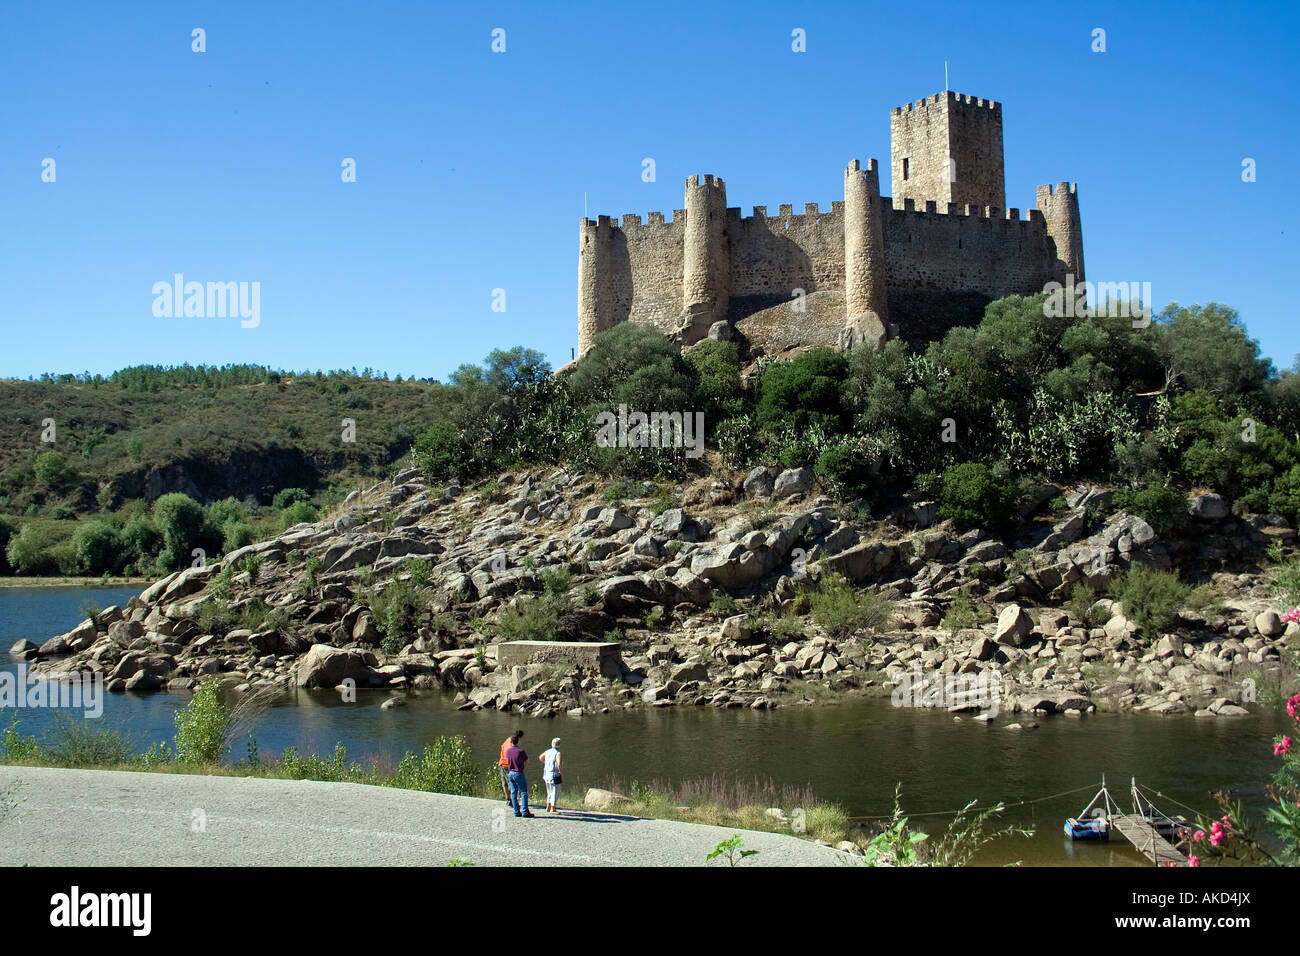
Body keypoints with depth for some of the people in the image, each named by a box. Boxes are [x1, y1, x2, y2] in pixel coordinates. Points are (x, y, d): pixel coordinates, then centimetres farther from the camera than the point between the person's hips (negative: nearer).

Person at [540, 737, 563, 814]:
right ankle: (552, 809, 2)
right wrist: (559, 770, -13)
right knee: (555, 793, 1)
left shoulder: (548, 752, 3)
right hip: (554, 775, -7)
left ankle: (548, 807, 30)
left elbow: (541, 757, 20)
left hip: (547, 774, 7)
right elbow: (559, 764, -31)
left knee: (550, 792, 21)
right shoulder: (557, 753, -18)